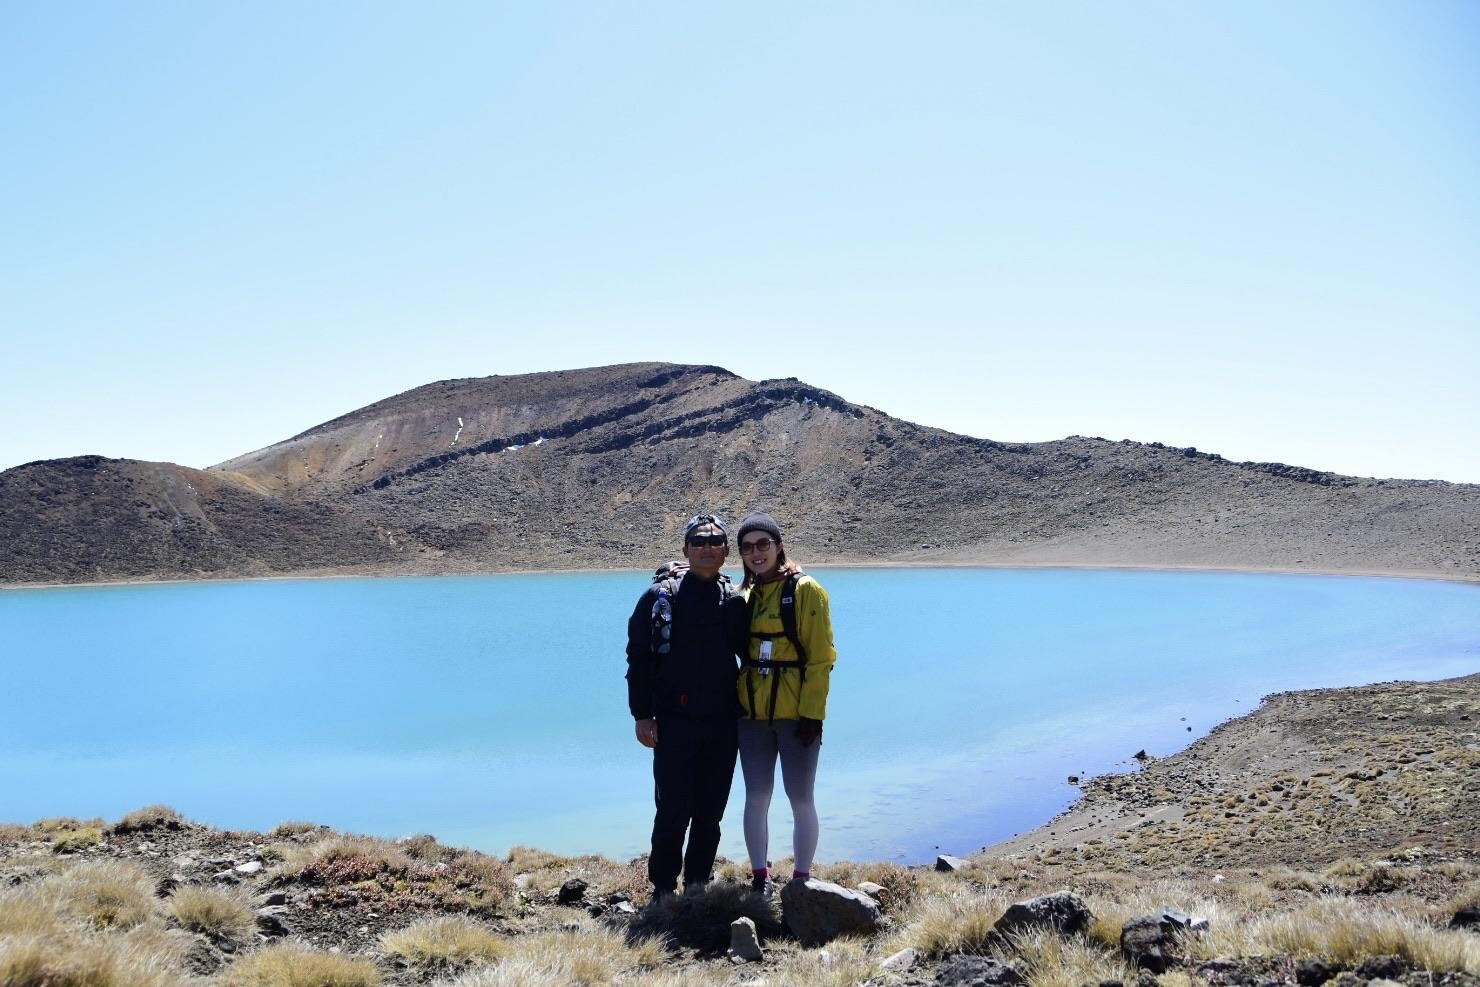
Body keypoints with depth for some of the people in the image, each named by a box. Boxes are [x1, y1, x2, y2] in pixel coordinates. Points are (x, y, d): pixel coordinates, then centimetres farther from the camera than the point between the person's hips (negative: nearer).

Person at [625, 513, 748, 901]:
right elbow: (638, 657, -3)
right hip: (675, 723, -3)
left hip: (723, 724, 4)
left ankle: (697, 885, 25)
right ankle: (664, 891, 15)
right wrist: (641, 715, -7)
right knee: (673, 811, 0)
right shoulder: (660, 597, -2)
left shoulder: (736, 601, 7)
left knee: (710, 813, 11)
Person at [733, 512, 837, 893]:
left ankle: (802, 879, 16)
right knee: (756, 798, 10)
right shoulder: (745, 595, 11)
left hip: (796, 714, -5)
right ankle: (760, 878, 22)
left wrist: (812, 713, -16)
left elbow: (820, 657, -10)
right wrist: (735, 701, 5)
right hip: (752, 714, 5)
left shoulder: (805, 590, -6)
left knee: (800, 799, 4)